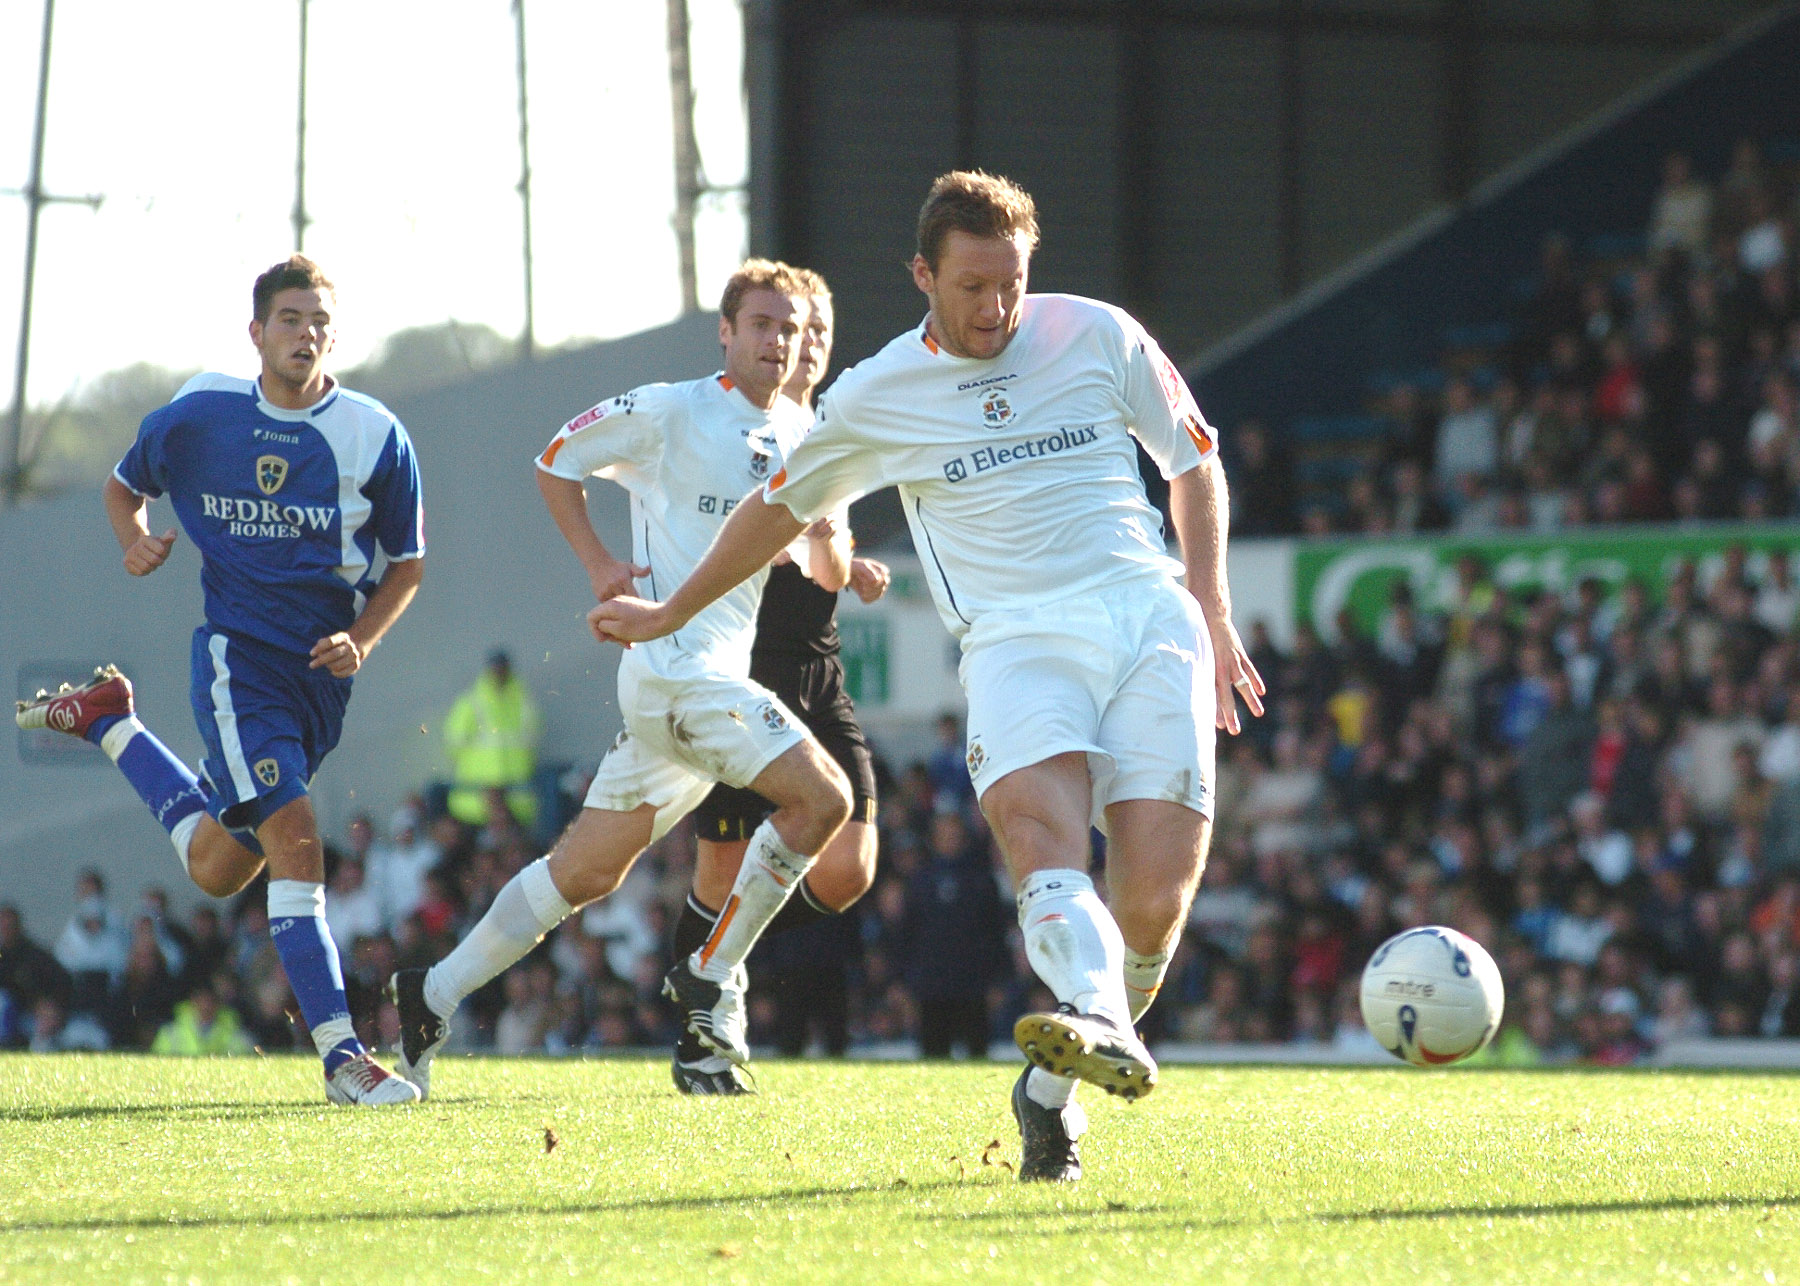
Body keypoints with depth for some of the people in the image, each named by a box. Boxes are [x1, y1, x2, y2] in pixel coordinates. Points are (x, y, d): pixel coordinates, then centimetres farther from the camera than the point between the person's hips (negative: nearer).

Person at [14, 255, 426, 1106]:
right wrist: (136, 543, -6)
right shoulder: (199, 417, -3)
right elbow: (124, 486, 16)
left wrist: (361, 639, -9)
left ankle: (107, 721, 36)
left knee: (218, 870, 13)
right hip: (237, 653, -3)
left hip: (322, 671, 3)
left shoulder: (376, 437, -3)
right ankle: (341, 1054, -19)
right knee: (294, 837, -20)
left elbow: (408, 562, 8)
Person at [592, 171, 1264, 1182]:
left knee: (1156, 898, -15)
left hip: (1150, 617, 1)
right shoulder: (878, 397, 9)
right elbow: (782, 508, 25)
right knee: (1039, 828, -33)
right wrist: (670, 615, 34)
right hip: (1017, 638, -1)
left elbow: (1195, 462, 21)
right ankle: (1099, 1028, -59)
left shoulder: (1100, 337, 9)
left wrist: (1213, 612, 14)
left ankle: (1053, 1094, 4)